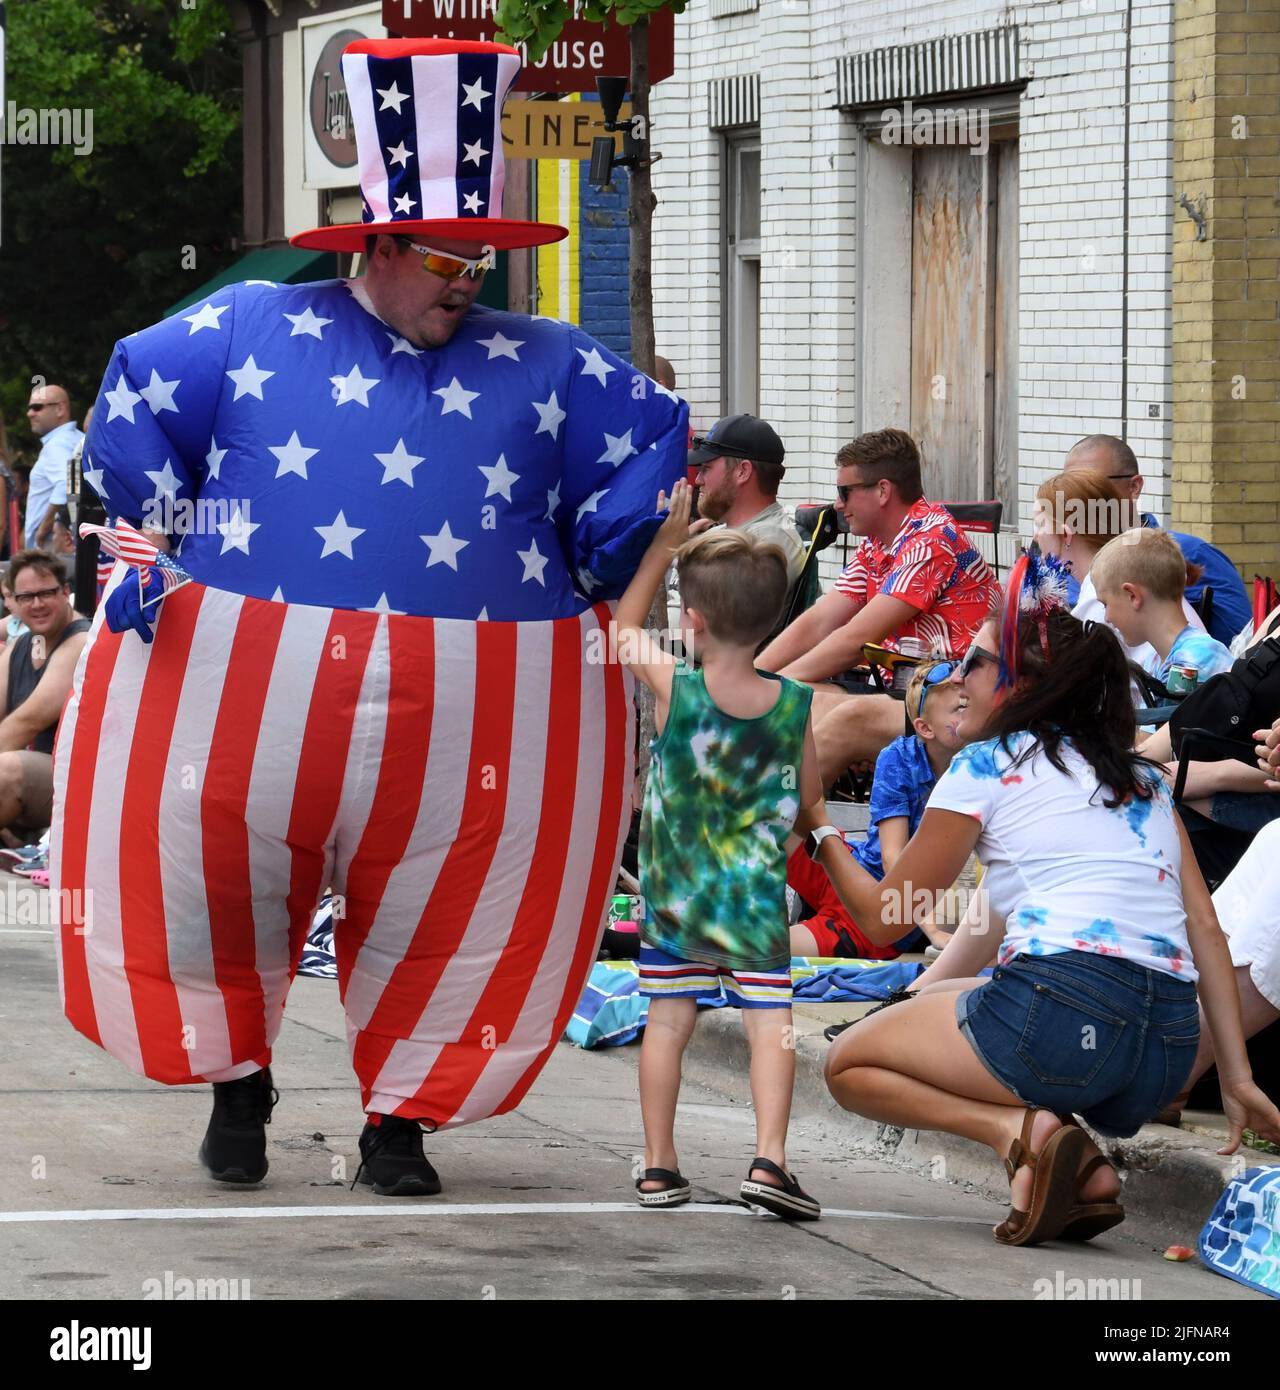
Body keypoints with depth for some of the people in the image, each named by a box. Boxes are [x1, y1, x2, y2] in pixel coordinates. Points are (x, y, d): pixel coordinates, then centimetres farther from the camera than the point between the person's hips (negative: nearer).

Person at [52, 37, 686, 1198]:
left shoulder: (545, 370, 12)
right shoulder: (254, 331, 8)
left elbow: (656, 442, 17)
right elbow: (136, 406, 13)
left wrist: (594, 570, 9)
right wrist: (148, 540, 7)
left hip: (469, 708, 1)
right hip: (247, 691, -1)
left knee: (448, 918, 2)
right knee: (212, 881, 1)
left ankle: (403, 1117, 19)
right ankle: (237, 1083, 24)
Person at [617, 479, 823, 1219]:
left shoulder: (673, 688, -14)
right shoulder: (796, 704, -9)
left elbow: (627, 624, 5)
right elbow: (810, 793, 5)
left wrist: (668, 539, 8)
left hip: (673, 899, 0)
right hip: (758, 900, 0)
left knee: (668, 1021, 10)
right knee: (770, 1021, 2)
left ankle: (660, 1166, 15)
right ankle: (770, 1159, -9)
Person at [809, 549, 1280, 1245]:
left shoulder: (984, 768, 7)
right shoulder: (1144, 778, 22)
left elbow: (882, 915, 12)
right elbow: (1204, 926, 15)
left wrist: (818, 828, 29)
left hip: (1065, 1003, -6)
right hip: (1171, 1050, 7)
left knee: (848, 1064, 15)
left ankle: (1017, 1129, -11)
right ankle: (1082, 1166, 6)